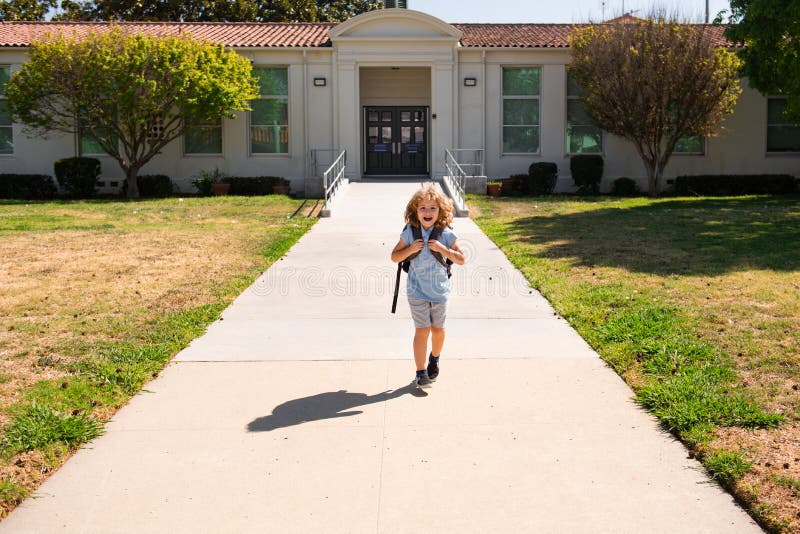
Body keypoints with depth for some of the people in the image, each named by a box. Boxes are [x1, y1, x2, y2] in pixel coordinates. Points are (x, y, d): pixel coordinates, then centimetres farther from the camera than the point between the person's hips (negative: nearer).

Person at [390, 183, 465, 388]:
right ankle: (421, 373, 1)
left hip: (440, 290, 1)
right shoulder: (410, 232, -5)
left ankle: (434, 359, 42)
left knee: (438, 329, 14)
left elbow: (461, 260, -2)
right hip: (417, 290, -1)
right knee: (422, 330, -5)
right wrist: (410, 249, -16)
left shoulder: (446, 234, -6)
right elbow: (395, 257, 2)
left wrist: (443, 249, -17)